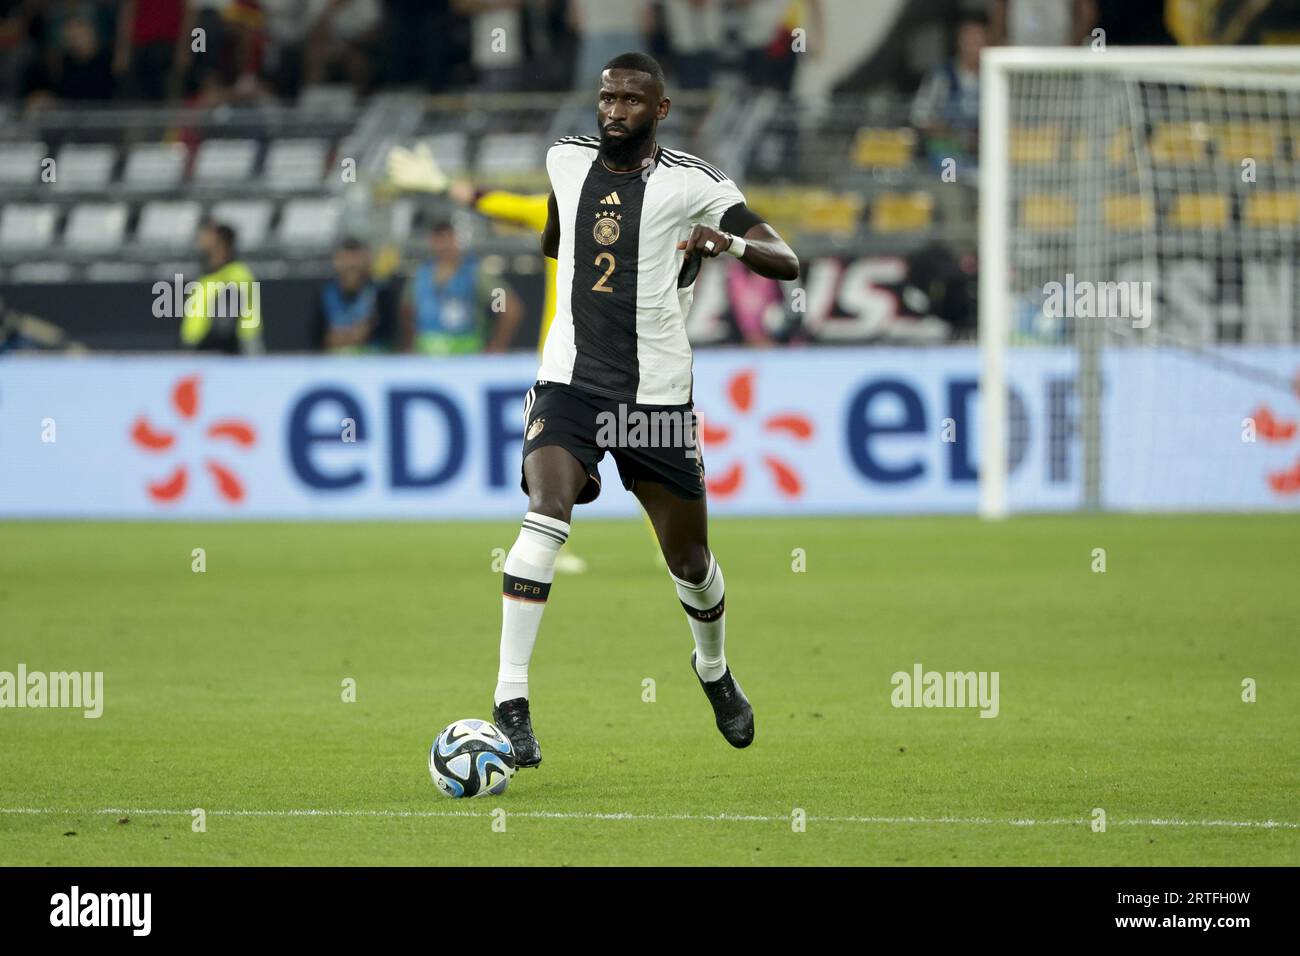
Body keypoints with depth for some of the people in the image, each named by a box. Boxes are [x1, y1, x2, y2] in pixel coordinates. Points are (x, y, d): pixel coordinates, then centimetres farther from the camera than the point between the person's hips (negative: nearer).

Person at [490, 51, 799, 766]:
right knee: (547, 515, -26)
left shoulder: (693, 183, -5)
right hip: (569, 382, 1)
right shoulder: (565, 160, 6)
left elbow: (788, 263, -12)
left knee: (689, 560, 11)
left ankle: (714, 671, 44)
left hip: (657, 394, -1)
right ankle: (510, 700, -29)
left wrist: (731, 243, -28)